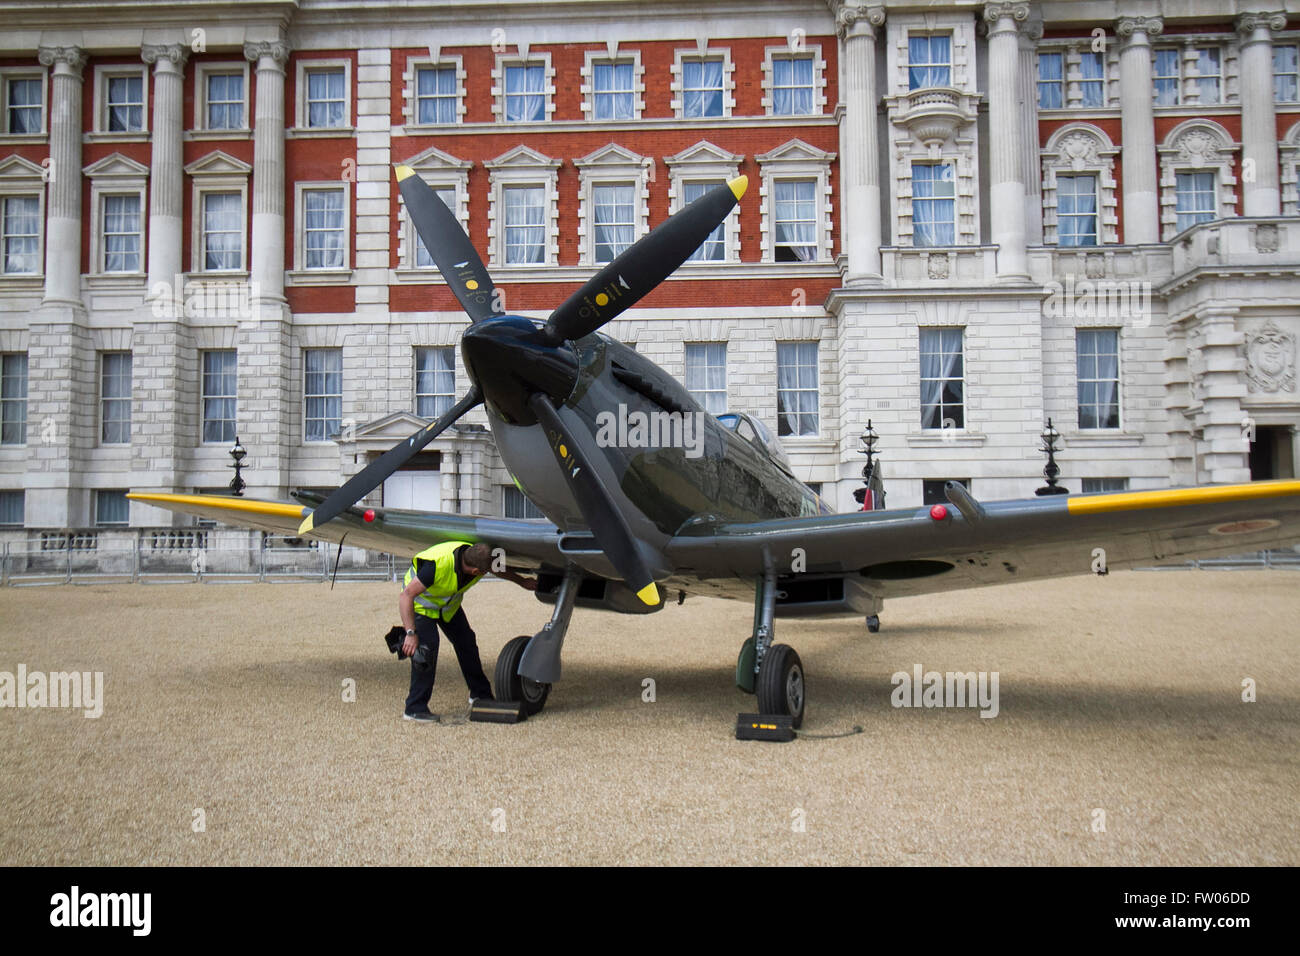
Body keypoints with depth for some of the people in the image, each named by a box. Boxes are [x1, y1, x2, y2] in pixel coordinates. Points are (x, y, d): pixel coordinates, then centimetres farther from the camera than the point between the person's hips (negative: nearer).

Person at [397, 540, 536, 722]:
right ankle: (415, 709, -9)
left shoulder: (477, 557, -21)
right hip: (421, 602, -7)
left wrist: (522, 581, 18)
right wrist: (411, 633, -42)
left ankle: (480, 695, 28)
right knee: (427, 648, -20)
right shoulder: (438, 564, -42)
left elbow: (498, 570, 5)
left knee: (467, 642, 9)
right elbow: (405, 596, -38)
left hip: (449, 604, 7)